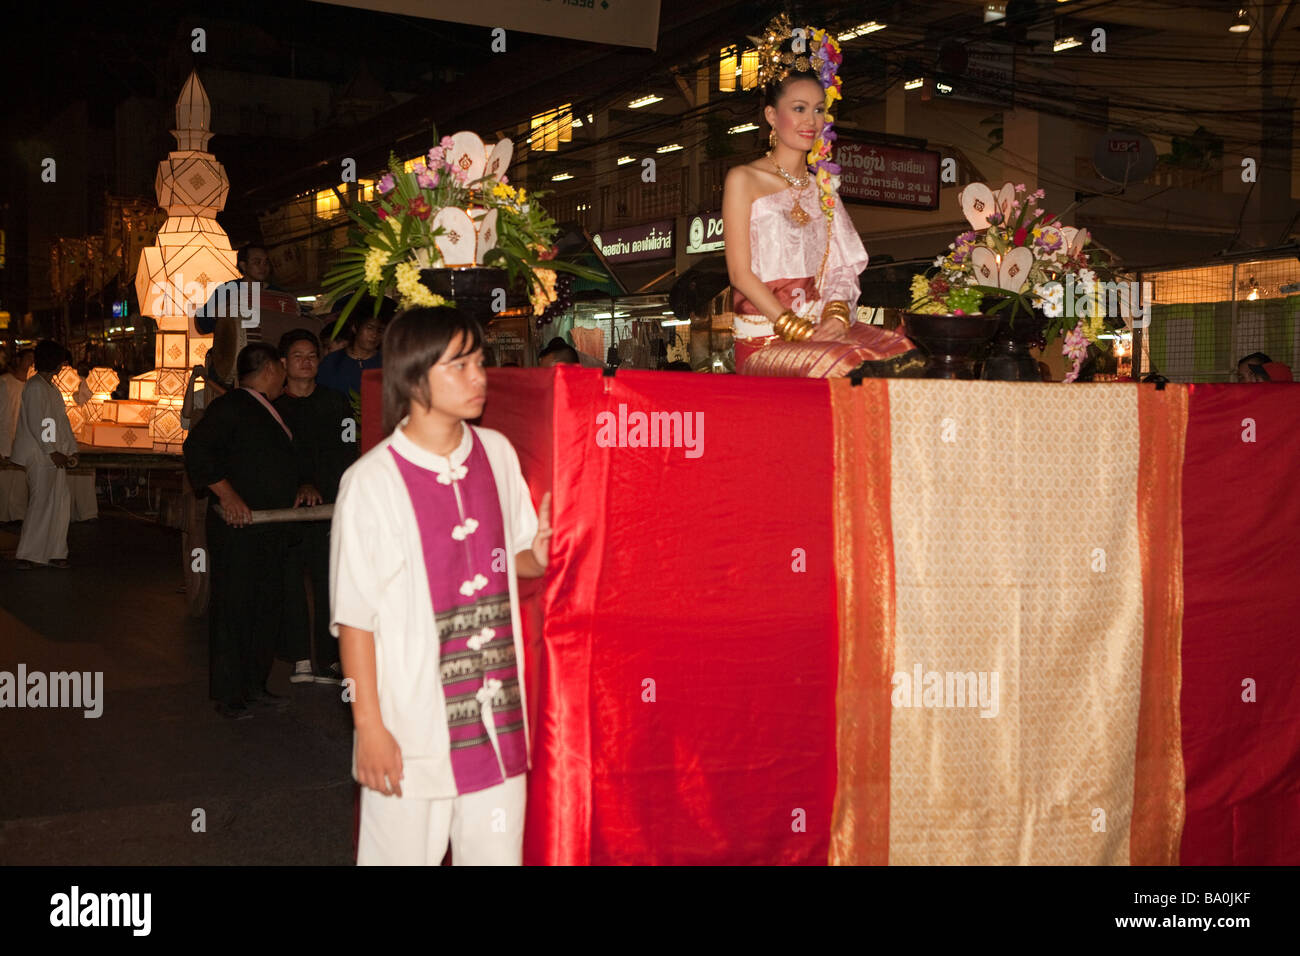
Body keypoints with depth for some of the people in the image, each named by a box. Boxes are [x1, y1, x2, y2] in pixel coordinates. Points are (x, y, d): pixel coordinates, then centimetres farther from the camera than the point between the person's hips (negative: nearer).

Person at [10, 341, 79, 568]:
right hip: (39, 456, -9)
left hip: (54, 457, 9)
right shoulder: (35, 386, -12)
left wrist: (71, 450, 12)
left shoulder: (52, 388, 17)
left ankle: (53, 553, 14)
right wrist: (52, 452, -18)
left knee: (61, 502, 7)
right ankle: (27, 555, 0)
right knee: (41, 503, -7)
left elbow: (62, 421, 19)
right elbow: (35, 424, -17)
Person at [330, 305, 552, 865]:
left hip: (497, 715, 5)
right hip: (412, 727, -5)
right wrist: (369, 726, -9)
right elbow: (354, 616, -9)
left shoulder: (497, 453, 5)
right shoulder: (372, 482, -11)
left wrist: (540, 555, -6)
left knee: (498, 851, 12)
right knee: (402, 852, 5)